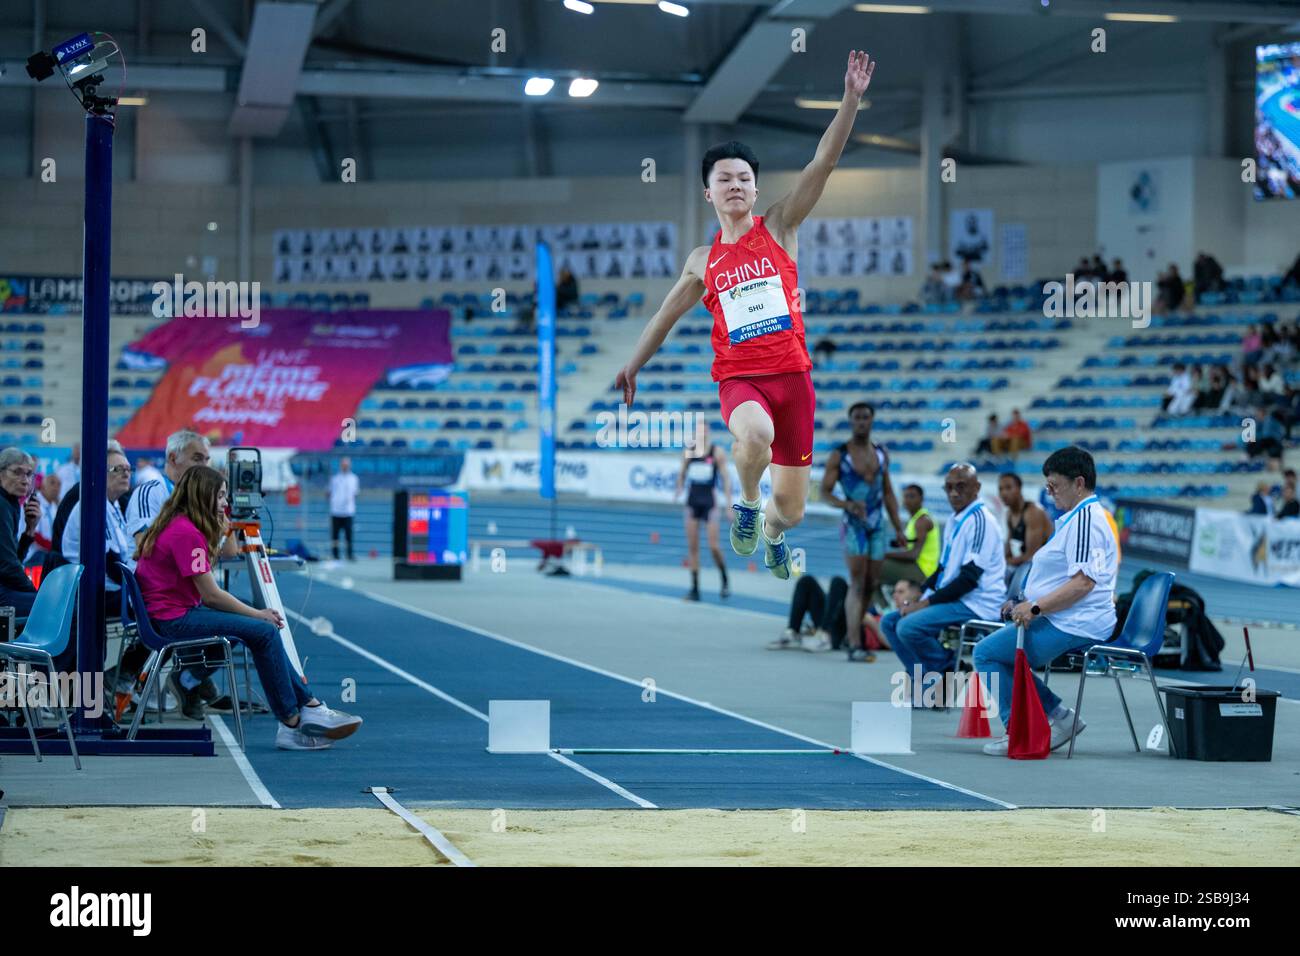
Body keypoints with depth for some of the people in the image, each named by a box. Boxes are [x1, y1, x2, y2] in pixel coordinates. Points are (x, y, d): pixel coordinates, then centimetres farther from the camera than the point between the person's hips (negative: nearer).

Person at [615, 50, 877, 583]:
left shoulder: (779, 227, 5)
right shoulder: (702, 262, 11)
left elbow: (823, 163, -7)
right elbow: (666, 316, 25)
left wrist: (851, 99, -18)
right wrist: (632, 366, 29)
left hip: (792, 373, 0)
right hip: (739, 378, 0)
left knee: (790, 509, 6)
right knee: (756, 434, -38)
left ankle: (771, 534, 45)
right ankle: (746, 504, -6)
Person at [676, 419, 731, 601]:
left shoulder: (717, 453, -5)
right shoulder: (688, 451, 5)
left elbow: (726, 479, -4)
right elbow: (682, 475, 14)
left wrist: (729, 505, -7)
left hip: (710, 502, -4)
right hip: (692, 501, 4)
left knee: (714, 546, -8)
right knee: (692, 547, 2)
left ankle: (725, 581, 14)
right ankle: (694, 588, 6)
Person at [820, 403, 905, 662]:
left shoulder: (881, 454, 11)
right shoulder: (839, 456, -4)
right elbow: (825, 492, -6)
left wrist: (899, 528, 12)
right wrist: (847, 504, -26)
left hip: (878, 525, 5)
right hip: (854, 524, -5)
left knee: (871, 585, 6)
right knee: (857, 584, -14)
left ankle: (855, 633, 18)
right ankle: (854, 645, -19)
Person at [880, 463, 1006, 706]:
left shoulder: (980, 521, -14)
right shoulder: (954, 521, 15)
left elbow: (970, 577, -19)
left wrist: (927, 602, -17)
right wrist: (918, 599, 5)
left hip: (977, 604, -10)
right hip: (955, 601, 10)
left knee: (909, 627, -26)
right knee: (890, 622, 6)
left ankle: (949, 668, -5)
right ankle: (926, 684, 1)